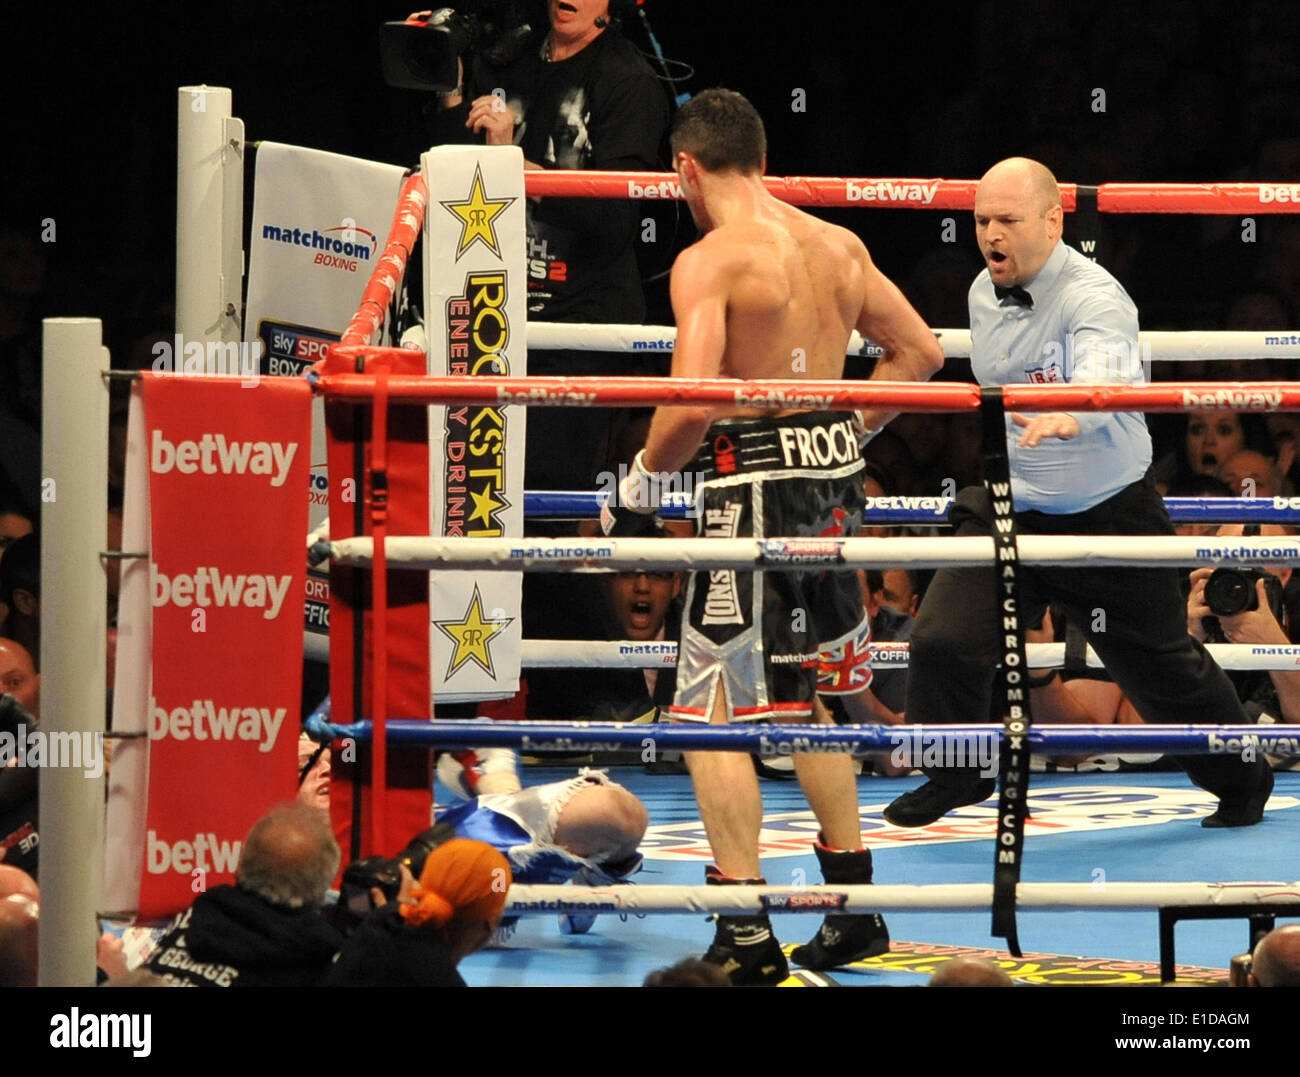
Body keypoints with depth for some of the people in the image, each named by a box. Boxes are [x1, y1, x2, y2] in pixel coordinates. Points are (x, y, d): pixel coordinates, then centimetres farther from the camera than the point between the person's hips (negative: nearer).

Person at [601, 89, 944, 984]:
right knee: (801, 700, 22)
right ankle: (854, 905, 27)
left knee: (713, 714, -2)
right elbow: (921, 351, 17)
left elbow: (693, 404, -23)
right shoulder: (838, 246, 9)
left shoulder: (709, 261, -14)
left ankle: (746, 935, -6)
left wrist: (639, 484, -8)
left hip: (756, 487, -8)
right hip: (834, 482, 8)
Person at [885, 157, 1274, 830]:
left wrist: (1066, 417, -66)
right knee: (942, 643, -12)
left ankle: (1241, 781, 34)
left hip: (1108, 516, -5)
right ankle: (954, 778, 13)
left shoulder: (1095, 299, -24)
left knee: (1162, 667, 9)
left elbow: (1107, 384, -45)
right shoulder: (983, 294, 1)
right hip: (1006, 510, 5)